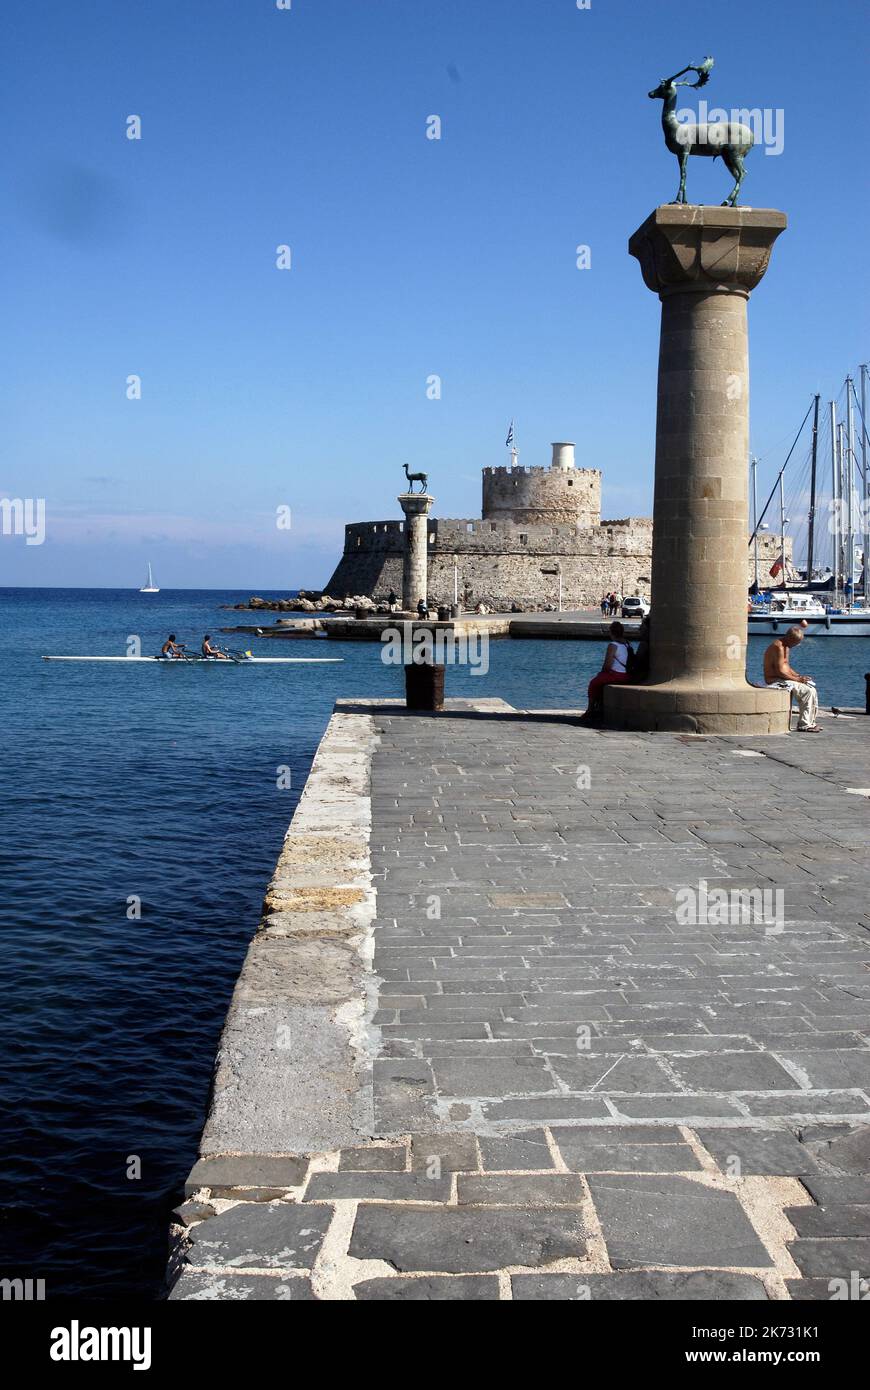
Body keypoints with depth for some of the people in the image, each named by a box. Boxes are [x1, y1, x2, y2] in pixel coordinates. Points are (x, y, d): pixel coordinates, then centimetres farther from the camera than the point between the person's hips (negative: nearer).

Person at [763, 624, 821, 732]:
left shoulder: (785, 646, 15)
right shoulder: (778, 647, -19)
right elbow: (780, 671, -23)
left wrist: (799, 676, 6)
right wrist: (797, 679, -15)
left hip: (782, 680, 10)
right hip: (775, 681, -10)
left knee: (811, 690, 7)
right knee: (808, 692, -17)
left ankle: (810, 722, 9)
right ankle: (804, 725, -13)